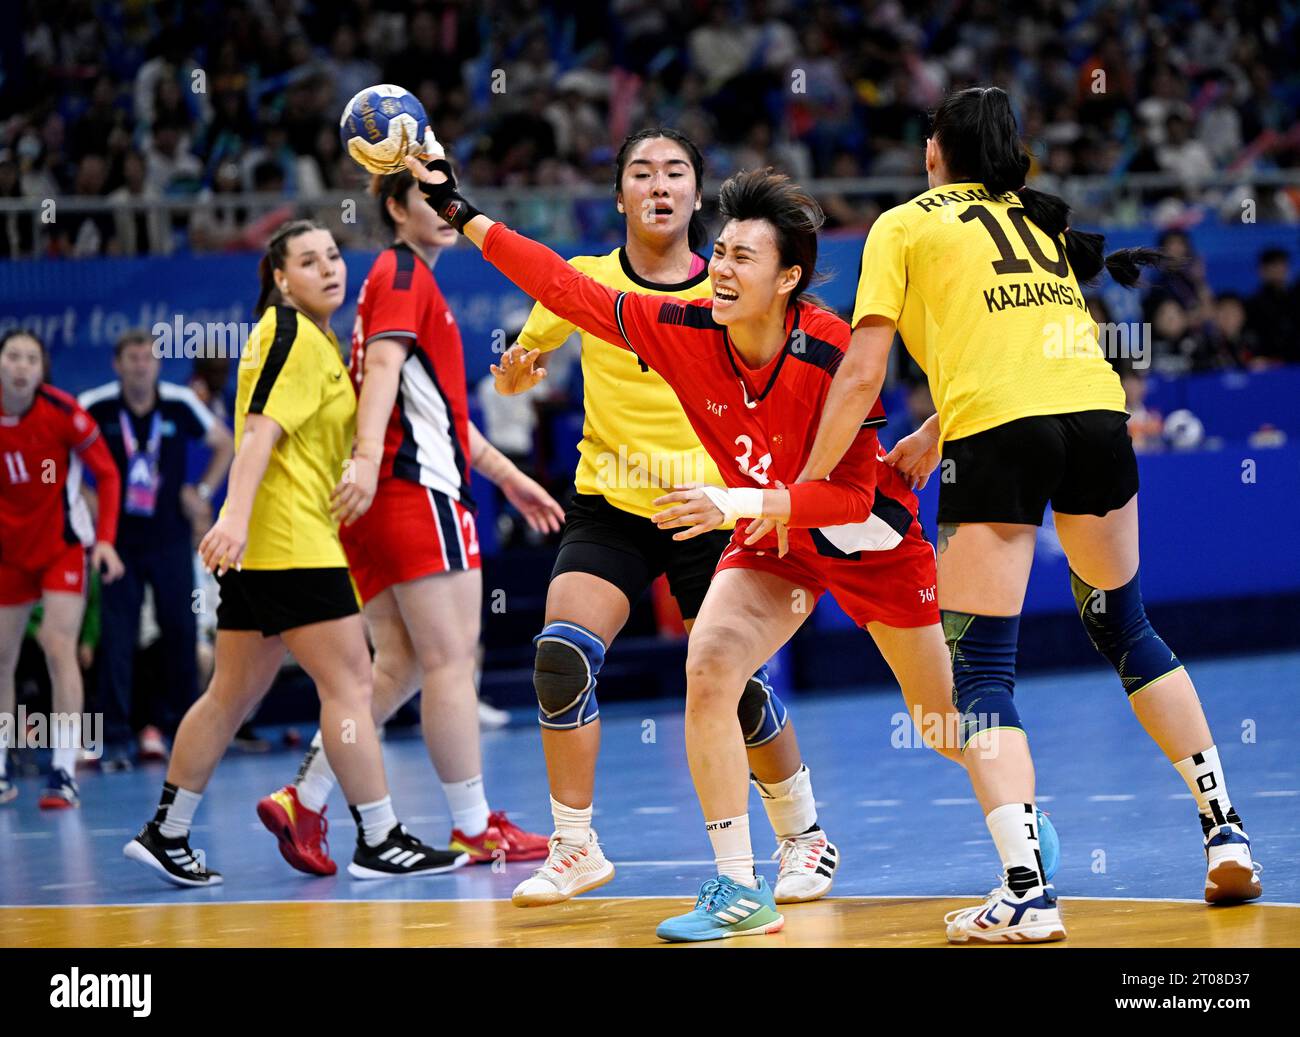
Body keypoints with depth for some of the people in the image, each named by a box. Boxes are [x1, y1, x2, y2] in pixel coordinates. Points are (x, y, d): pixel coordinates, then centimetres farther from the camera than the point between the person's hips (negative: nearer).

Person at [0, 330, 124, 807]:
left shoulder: (61, 411, -16)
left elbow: (107, 473, -7)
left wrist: (105, 539, -15)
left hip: (63, 545, -4)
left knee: (59, 646, -17)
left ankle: (64, 773, -17)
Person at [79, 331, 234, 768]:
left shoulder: (180, 405, -6)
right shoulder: (95, 407, -9)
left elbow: (225, 444, 10)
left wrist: (204, 491, 0)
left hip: (171, 538, 2)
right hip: (120, 540, -2)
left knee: (181, 634, 6)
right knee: (117, 640, -7)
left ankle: (178, 726, 20)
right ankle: (115, 740, -5)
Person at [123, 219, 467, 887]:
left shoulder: (315, 339, 19)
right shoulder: (293, 337, -10)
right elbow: (258, 432, -21)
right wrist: (237, 516, -30)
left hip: (260, 548, 10)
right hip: (290, 541, -10)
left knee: (234, 693, 12)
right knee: (349, 681, -7)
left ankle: (166, 836, 16)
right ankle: (378, 843, -4)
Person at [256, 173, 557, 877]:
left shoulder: (405, 278, 26)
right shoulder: (404, 274, -4)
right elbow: (383, 366, -21)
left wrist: (506, 474, 36)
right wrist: (368, 457, -35)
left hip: (380, 500, 10)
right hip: (416, 487, -10)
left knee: (399, 667, 8)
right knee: (450, 660, -6)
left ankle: (304, 802, 2)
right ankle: (476, 830, -4)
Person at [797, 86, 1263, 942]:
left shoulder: (904, 225, 14)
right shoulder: (1041, 221, 28)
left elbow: (862, 374, 8)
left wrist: (809, 481, 17)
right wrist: (935, 436, 35)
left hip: (998, 435, -5)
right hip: (1097, 409, 5)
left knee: (981, 668, -1)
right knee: (1127, 628, 24)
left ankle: (1026, 889, -16)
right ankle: (1225, 831, 22)